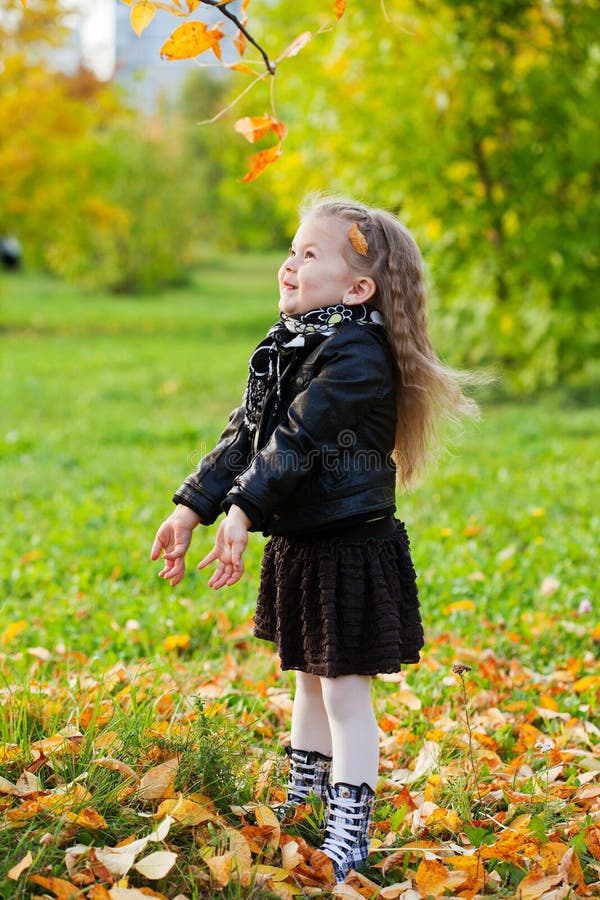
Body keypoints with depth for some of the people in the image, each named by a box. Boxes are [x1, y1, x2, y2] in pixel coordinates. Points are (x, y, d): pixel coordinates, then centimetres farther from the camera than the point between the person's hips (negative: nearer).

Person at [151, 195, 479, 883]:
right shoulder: (289, 347, 9)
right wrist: (191, 508, 6)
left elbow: (297, 442, -26)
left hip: (350, 547, -9)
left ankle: (348, 836, 10)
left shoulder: (356, 354, -19)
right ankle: (301, 807, 39)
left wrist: (242, 514, -29)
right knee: (308, 680, 22)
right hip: (299, 544, 9)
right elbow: (245, 435, 10)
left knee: (344, 690, -1)